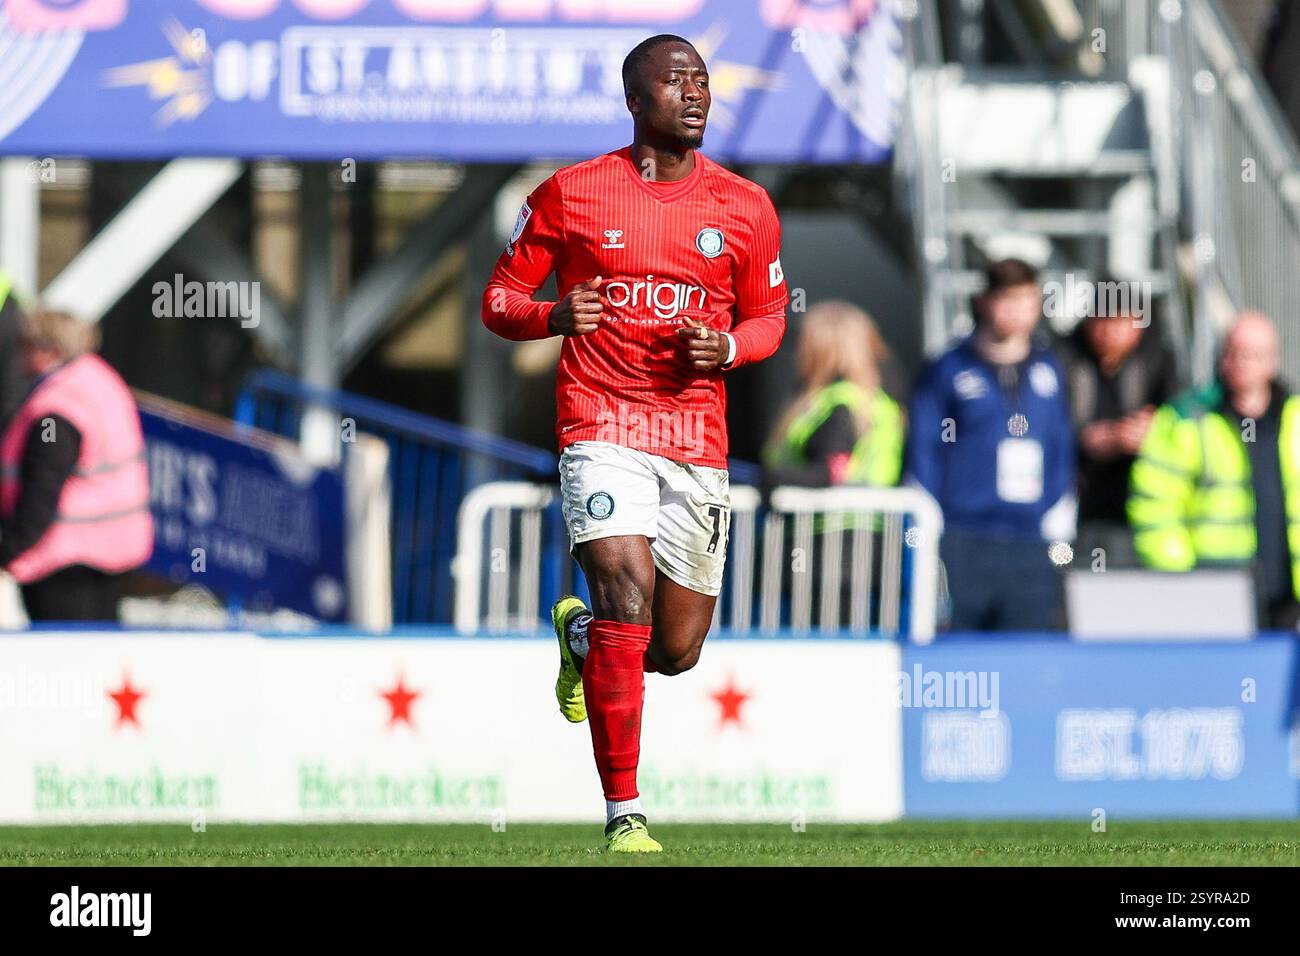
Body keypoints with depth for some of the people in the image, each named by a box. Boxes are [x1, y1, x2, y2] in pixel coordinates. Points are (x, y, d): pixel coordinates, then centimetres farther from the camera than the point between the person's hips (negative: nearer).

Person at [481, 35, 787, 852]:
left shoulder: (745, 208, 5)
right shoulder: (571, 194, 0)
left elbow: (768, 316, 16)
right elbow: (500, 298, 7)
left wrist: (727, 348, -7)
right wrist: (555, 317, -16)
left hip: (698, 440, 3)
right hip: (602, 427, -3)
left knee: (677, 649, 8)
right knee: (628, 590, -23)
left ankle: (580, 633, 45)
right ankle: (624, 814, -17)